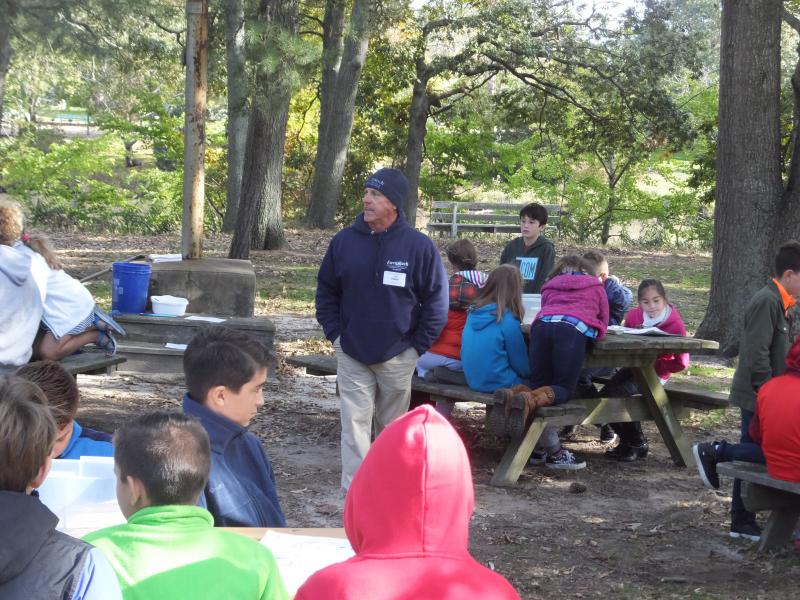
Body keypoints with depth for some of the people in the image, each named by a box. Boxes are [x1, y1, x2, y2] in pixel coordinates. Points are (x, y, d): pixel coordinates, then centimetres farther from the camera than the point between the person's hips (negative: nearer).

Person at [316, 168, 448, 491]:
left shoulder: (420, 246, -9)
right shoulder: (344, 241, -2)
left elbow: (436, 302, -2)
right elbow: (326, 291, 9)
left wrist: (417, 346, -5)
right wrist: (335, 334, 1)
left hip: (397, 356, -1)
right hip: (351, 355, 1)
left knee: (392, 427, 13)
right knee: (355, 425, -3)